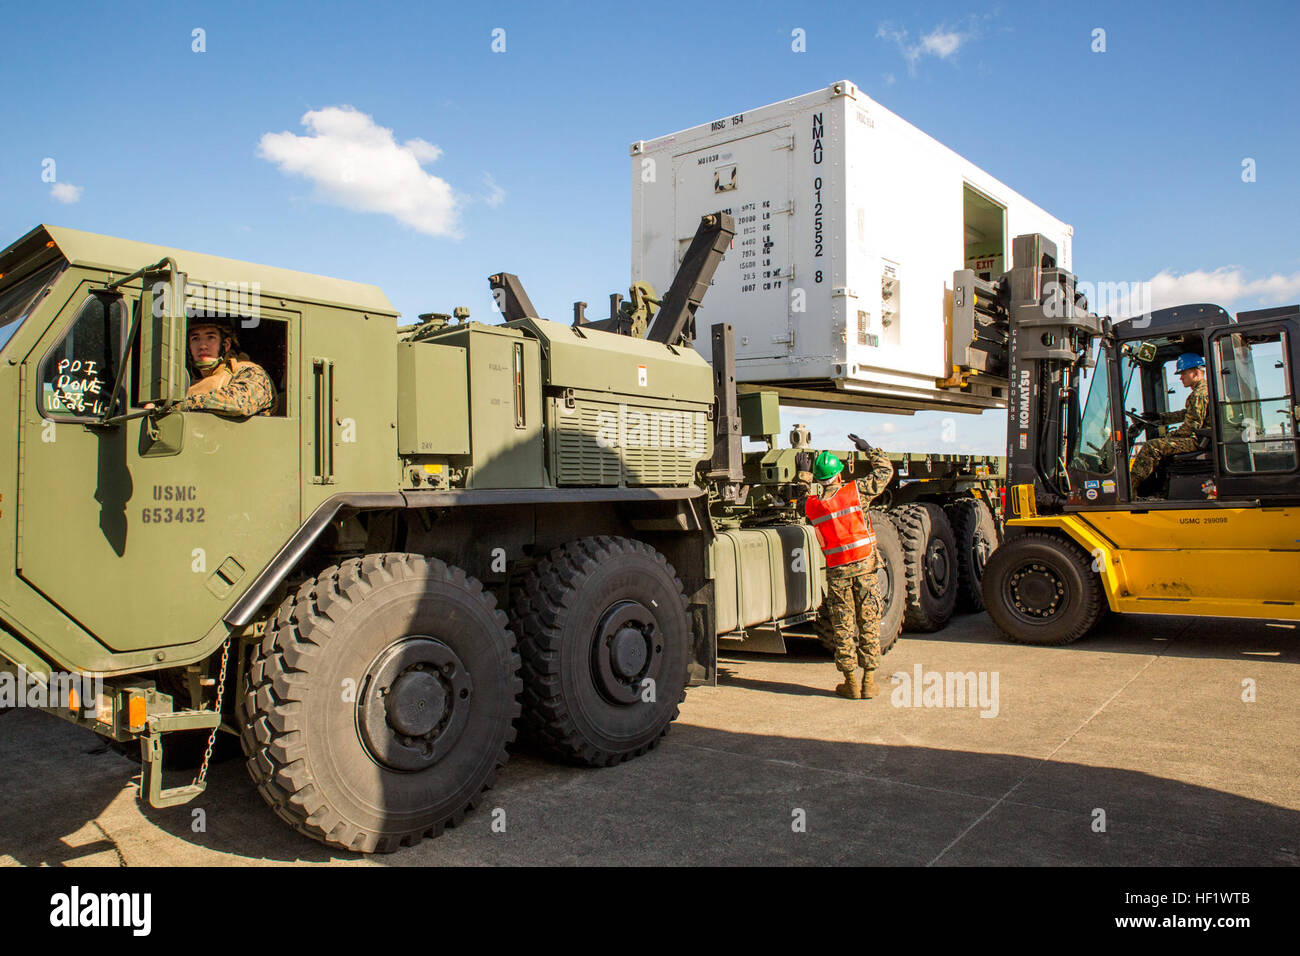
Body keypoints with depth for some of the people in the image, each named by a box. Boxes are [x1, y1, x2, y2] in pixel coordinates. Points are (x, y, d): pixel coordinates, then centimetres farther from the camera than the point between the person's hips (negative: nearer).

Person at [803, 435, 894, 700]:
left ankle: (851, 682, 9)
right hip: (863, 565, -1)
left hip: (836, 570, 1)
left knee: (843, 627, 6)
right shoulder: (855, 491, -3)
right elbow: (885, 471, 8)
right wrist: (868, 449, 21)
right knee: (869, 623, 5)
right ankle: (869, 681, 8)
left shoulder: (811, 504, 0)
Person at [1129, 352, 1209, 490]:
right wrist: (1160, 418, 24)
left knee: (1152, 447, -19)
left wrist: (1169, 436, -8)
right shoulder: (1204, 390, 20)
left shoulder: (1199, 394, -15)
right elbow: (1187, 414, 29)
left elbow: (1191, 426, -20)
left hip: (1197, 441, -11)